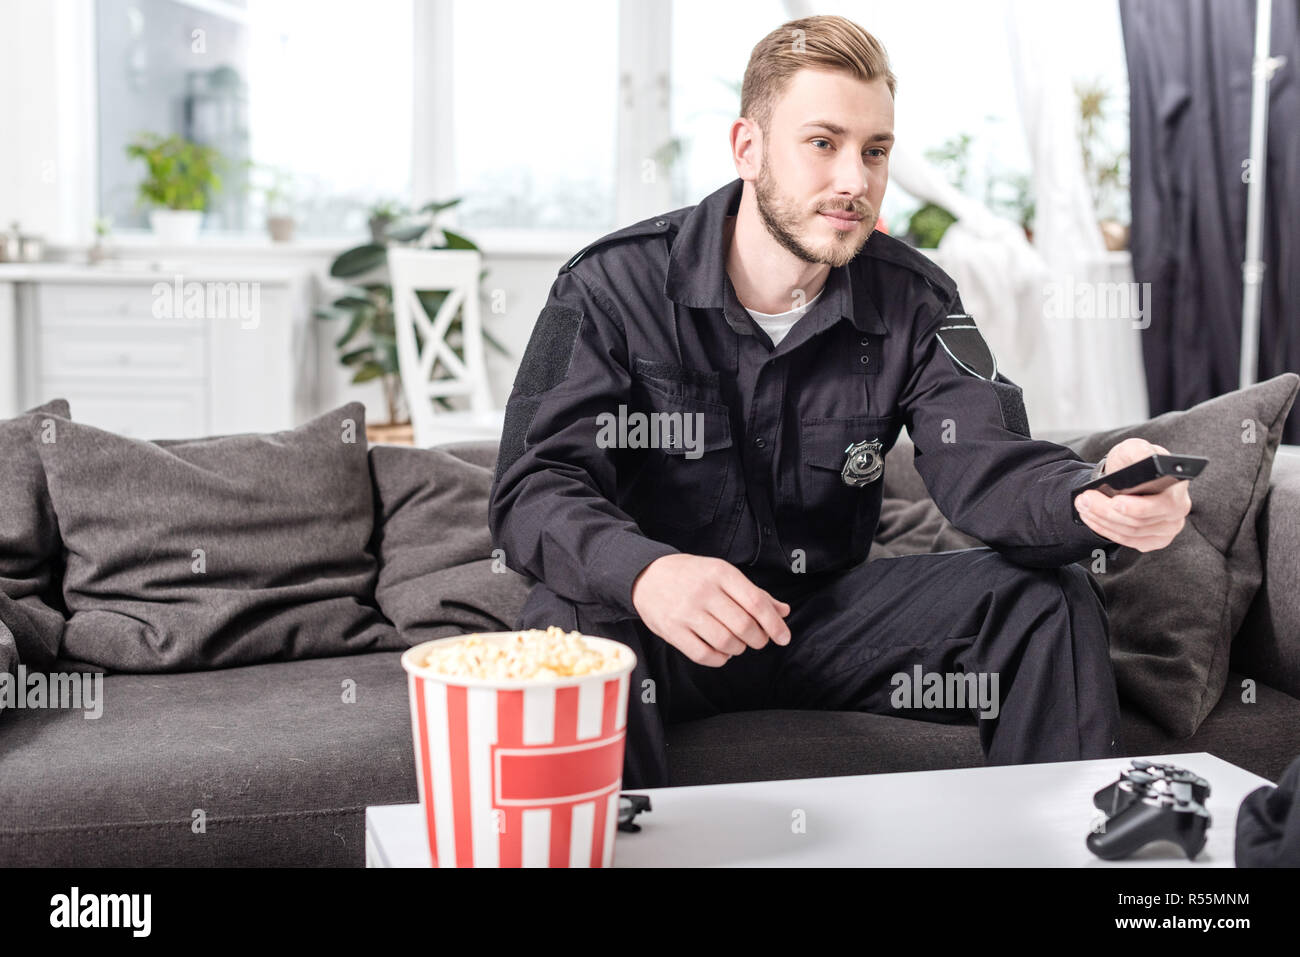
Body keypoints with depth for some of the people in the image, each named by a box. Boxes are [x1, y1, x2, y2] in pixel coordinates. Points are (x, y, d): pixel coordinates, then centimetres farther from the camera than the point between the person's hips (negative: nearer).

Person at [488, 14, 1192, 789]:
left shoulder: (913, 301, -2)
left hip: (827, 614, 4)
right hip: (648, 613, -3)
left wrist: (1092, 500, -41)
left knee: (1051, 595, -12)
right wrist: (645, 572, -44)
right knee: (574, 624, -37)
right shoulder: (613, 287, -12)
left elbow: (984, 463, -15)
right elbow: (534, 489, -21)